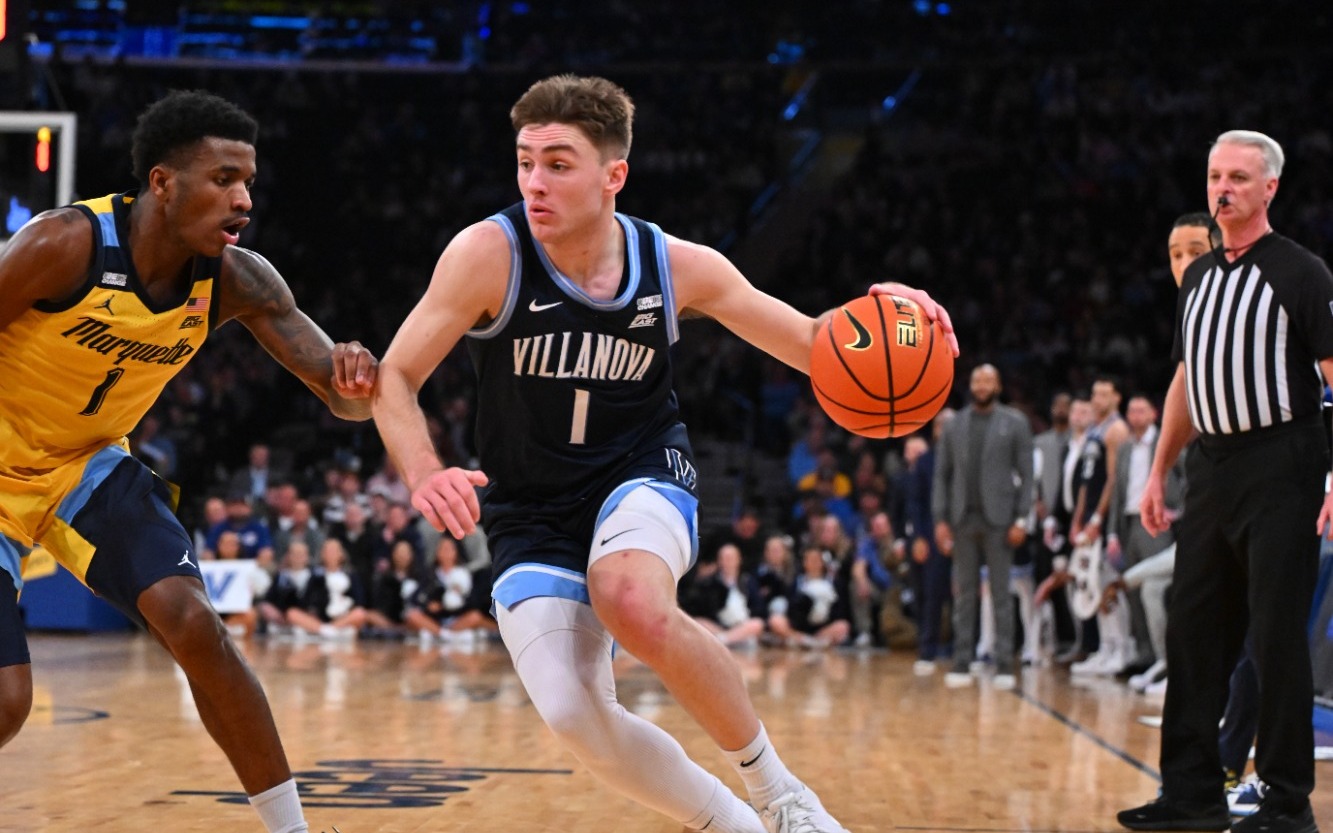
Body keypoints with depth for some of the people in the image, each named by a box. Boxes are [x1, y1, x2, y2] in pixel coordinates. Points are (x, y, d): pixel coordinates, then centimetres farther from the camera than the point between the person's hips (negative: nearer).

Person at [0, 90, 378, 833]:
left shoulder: (237, 280, -13)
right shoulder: (67, 244, -29)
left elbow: (344, 400, -13)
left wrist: (357, 385, -38)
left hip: (89, 464, 4)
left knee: (197, 627, -14)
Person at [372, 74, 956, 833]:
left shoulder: (679, 266, -11)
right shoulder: (489, 254, -18)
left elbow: (812, 346, 0)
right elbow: (395, 380, -12)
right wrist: (425, 475, -32)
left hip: (643, 475, -1)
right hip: (533, 515, 1)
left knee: (636, 605, -35)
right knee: (574, 718, -18)